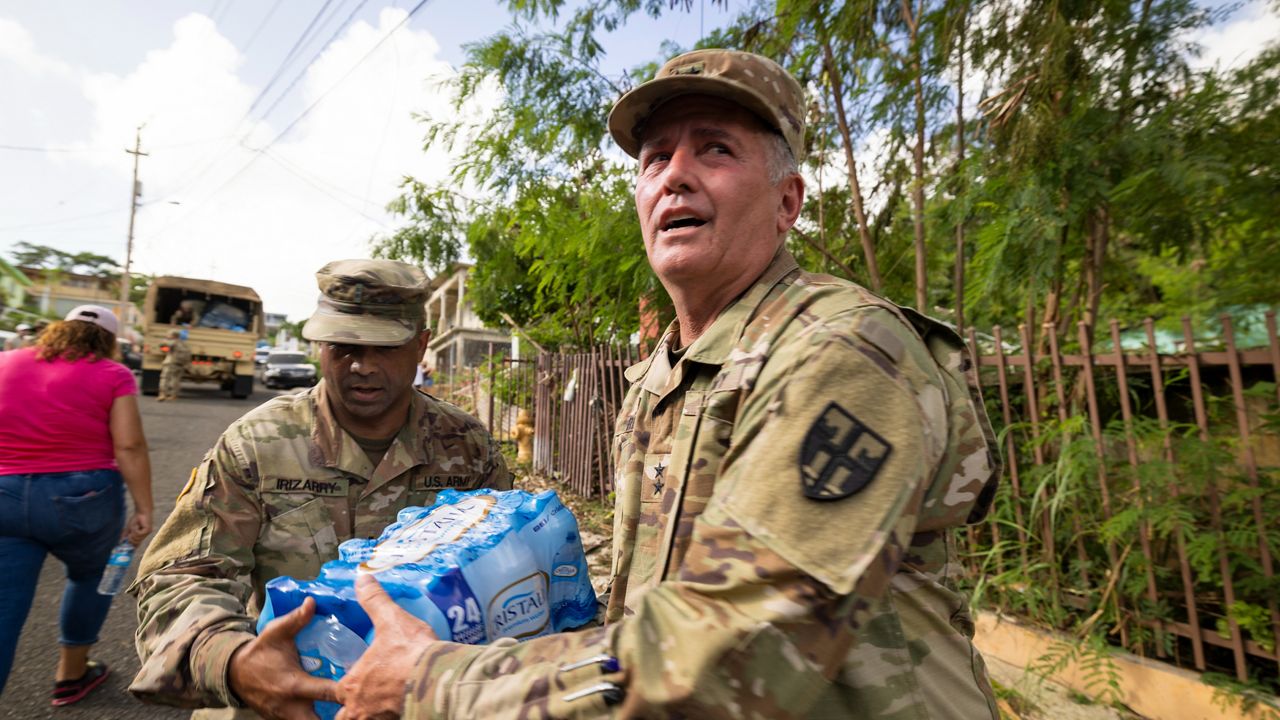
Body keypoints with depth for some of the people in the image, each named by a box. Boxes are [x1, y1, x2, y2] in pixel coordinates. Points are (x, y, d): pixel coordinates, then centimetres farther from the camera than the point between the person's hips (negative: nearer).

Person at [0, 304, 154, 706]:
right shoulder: (111, 375, -6)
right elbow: (129, 447, -13)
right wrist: (143, 508, -8)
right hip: (82, 500, -3)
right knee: (91, 575, 25)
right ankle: (70, 676, 37)